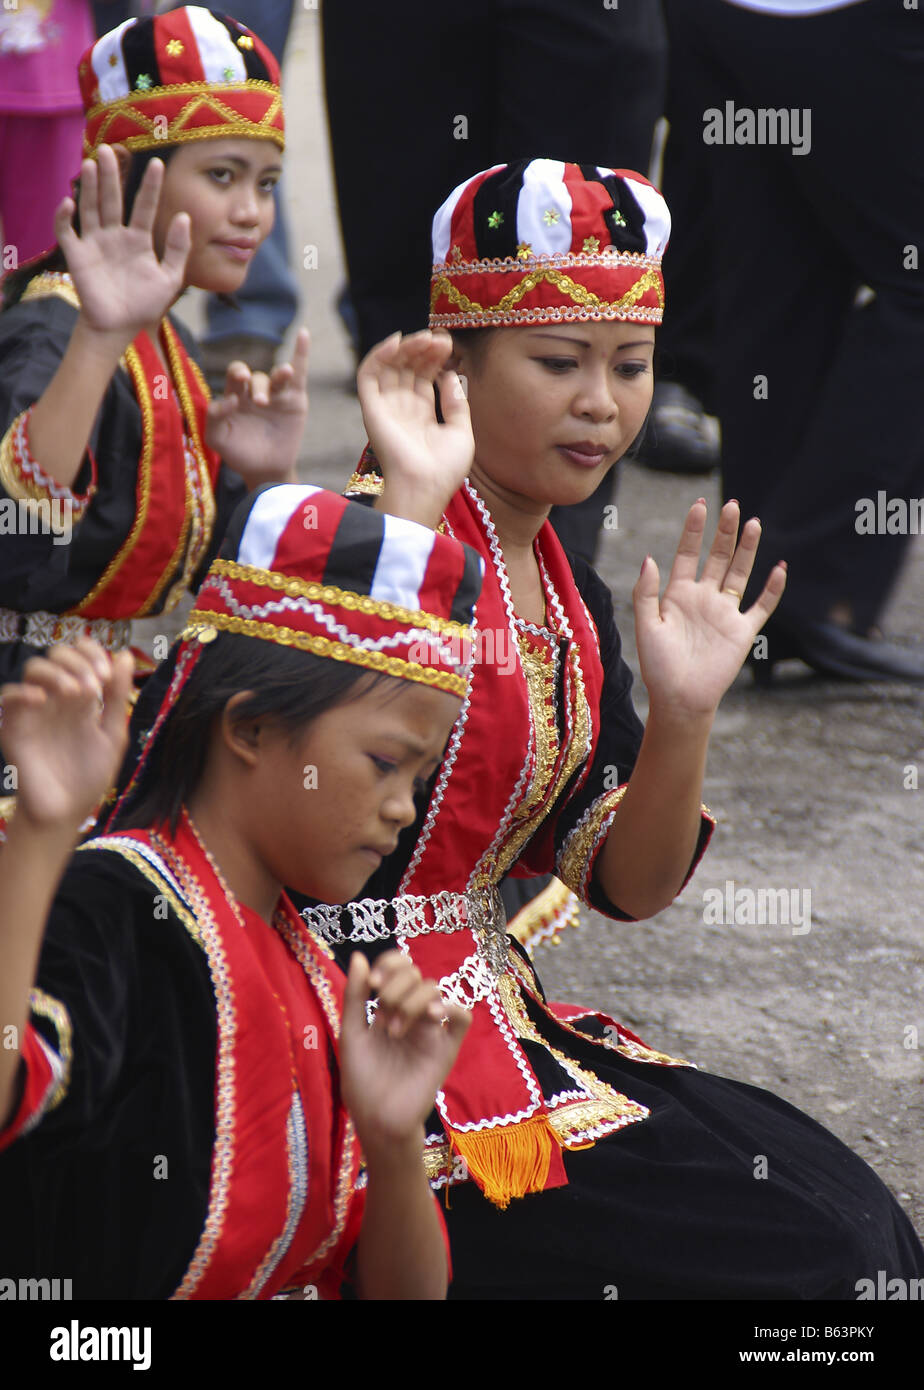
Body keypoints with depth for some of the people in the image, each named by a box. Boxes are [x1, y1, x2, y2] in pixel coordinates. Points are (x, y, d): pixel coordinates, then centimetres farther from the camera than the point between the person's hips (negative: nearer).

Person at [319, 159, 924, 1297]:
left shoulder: (569, 600, 12)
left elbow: (627, 888, 13)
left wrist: (685, 713, -4)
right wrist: (411, 500, -34)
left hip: (489, 1010, 9)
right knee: (821, 1248, -11)